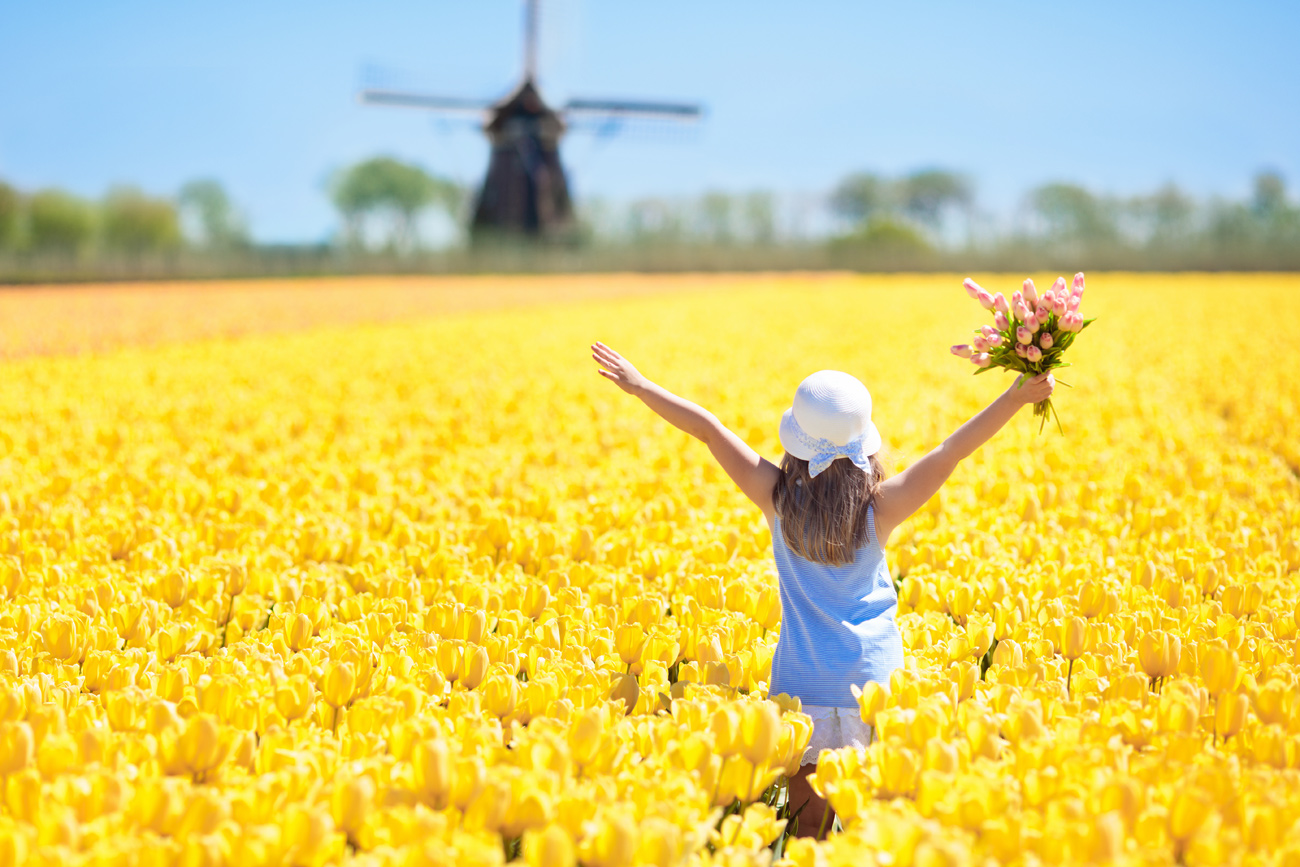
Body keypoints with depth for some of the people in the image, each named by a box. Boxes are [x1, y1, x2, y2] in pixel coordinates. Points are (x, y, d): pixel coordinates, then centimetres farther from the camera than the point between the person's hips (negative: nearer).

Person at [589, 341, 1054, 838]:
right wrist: (1019, 396, -10)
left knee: (807, 822, 8)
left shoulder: (778, 498, -8)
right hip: (874, 677, 0)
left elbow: (707, 429, -3)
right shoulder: (881, 506, -10)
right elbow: (954, 449, -11)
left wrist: (640, 386, 4)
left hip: (802, 681, 0)